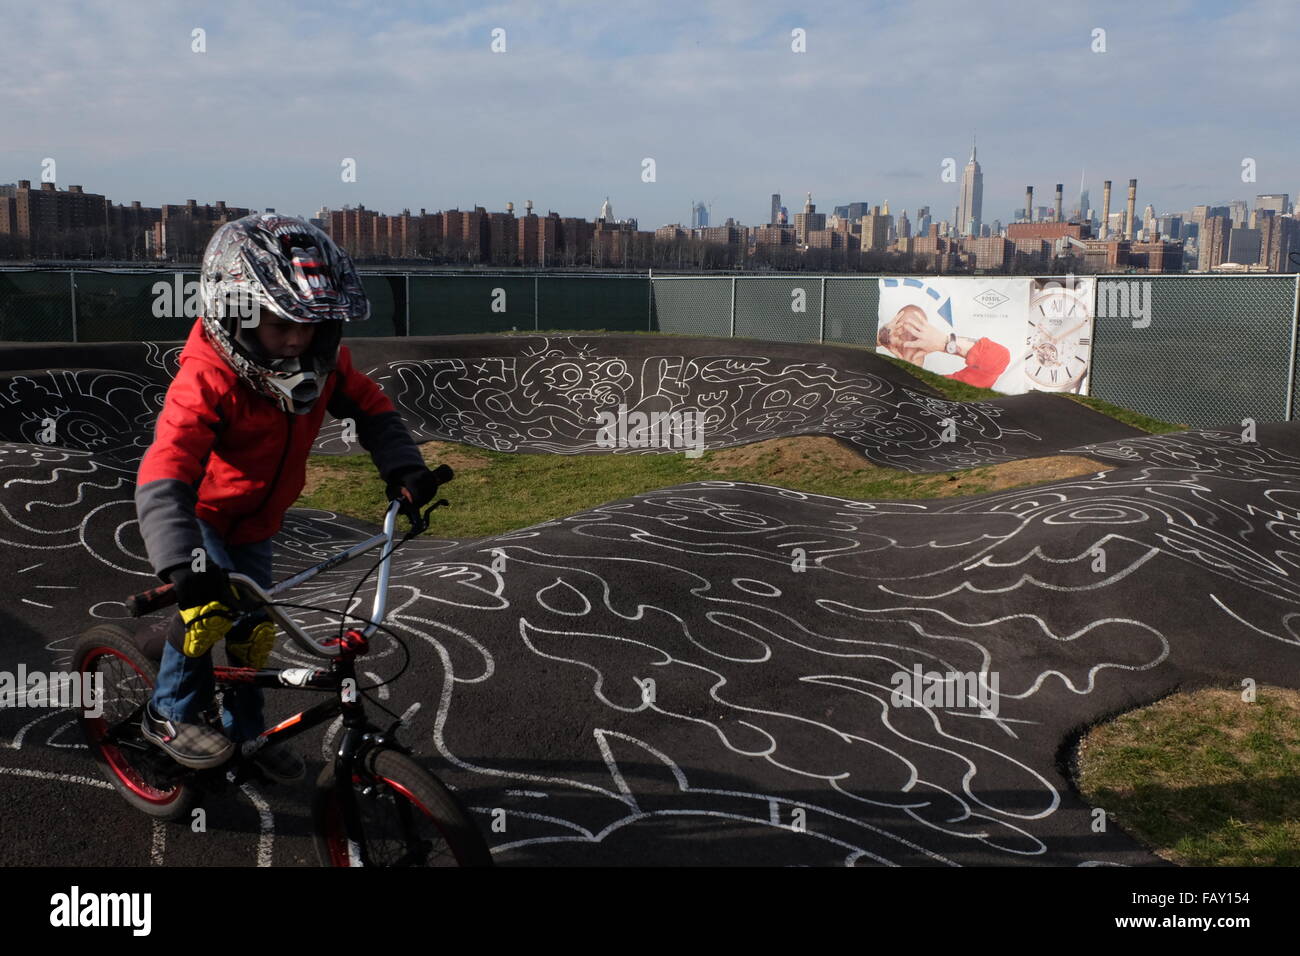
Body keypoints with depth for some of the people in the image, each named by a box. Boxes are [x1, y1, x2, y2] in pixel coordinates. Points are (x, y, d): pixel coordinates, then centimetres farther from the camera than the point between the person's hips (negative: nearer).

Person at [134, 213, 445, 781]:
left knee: (254, 628, 9)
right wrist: (188, 573, -60)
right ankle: (172, 714, -1)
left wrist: (402, 467, -17)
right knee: (209, 603, -26)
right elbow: (162, 482, -47)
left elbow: (370, 406, -1)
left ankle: (244, 730, 32)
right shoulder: (207, 378, -37)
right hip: (198, 511, -5)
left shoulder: (321, 361, -20)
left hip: (254, 520, 5)